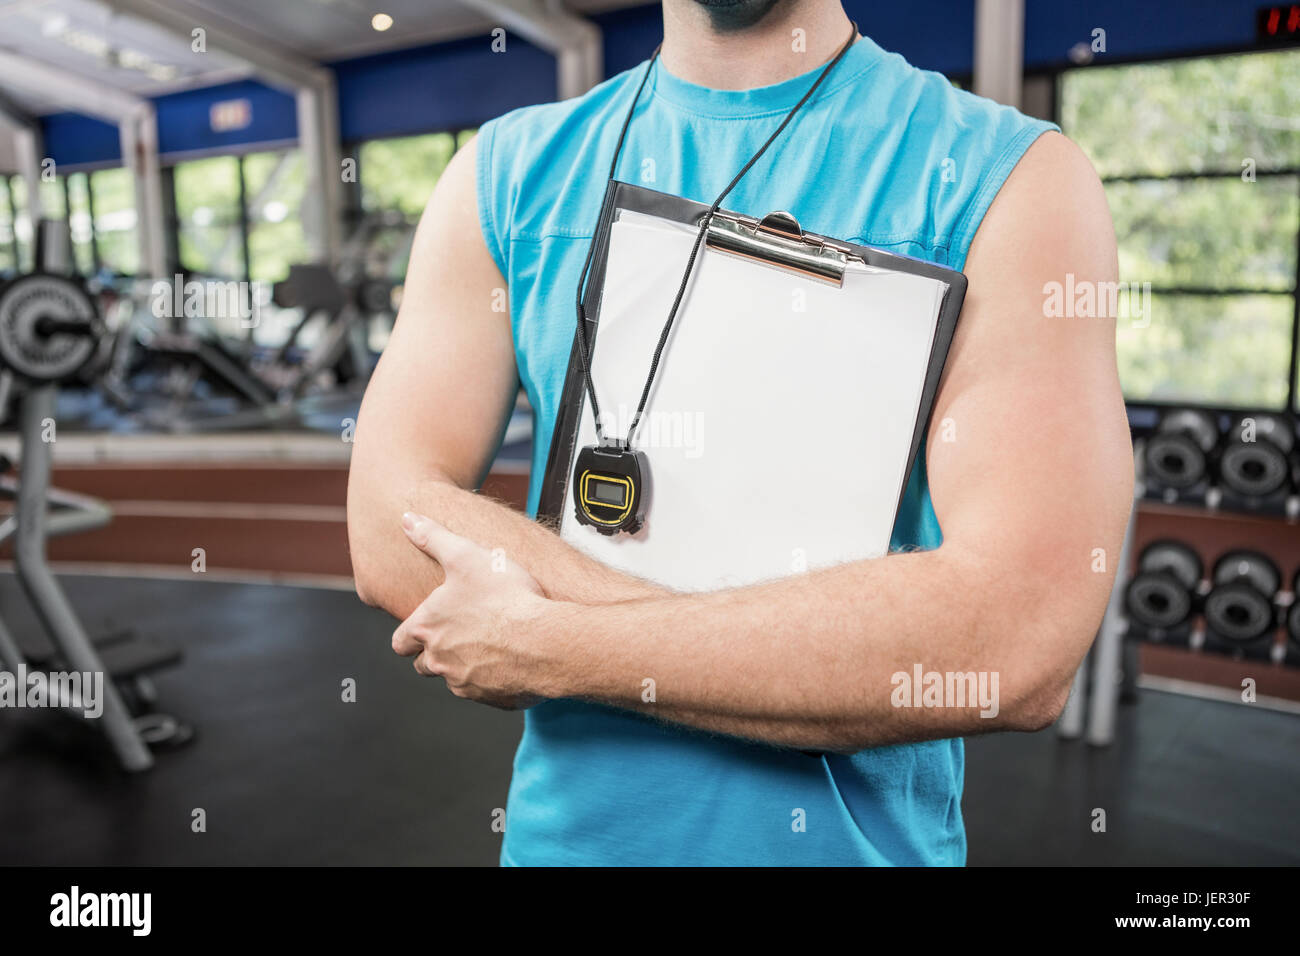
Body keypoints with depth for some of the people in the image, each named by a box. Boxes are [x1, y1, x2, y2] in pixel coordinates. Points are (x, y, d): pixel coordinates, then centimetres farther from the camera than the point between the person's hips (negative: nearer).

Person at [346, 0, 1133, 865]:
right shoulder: (508, 168, -3)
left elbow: (1018, 644, -23)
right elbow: (390, 533, -13)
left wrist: (547, 645, -20)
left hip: (863, 834, -2)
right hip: (562, 826, 3)